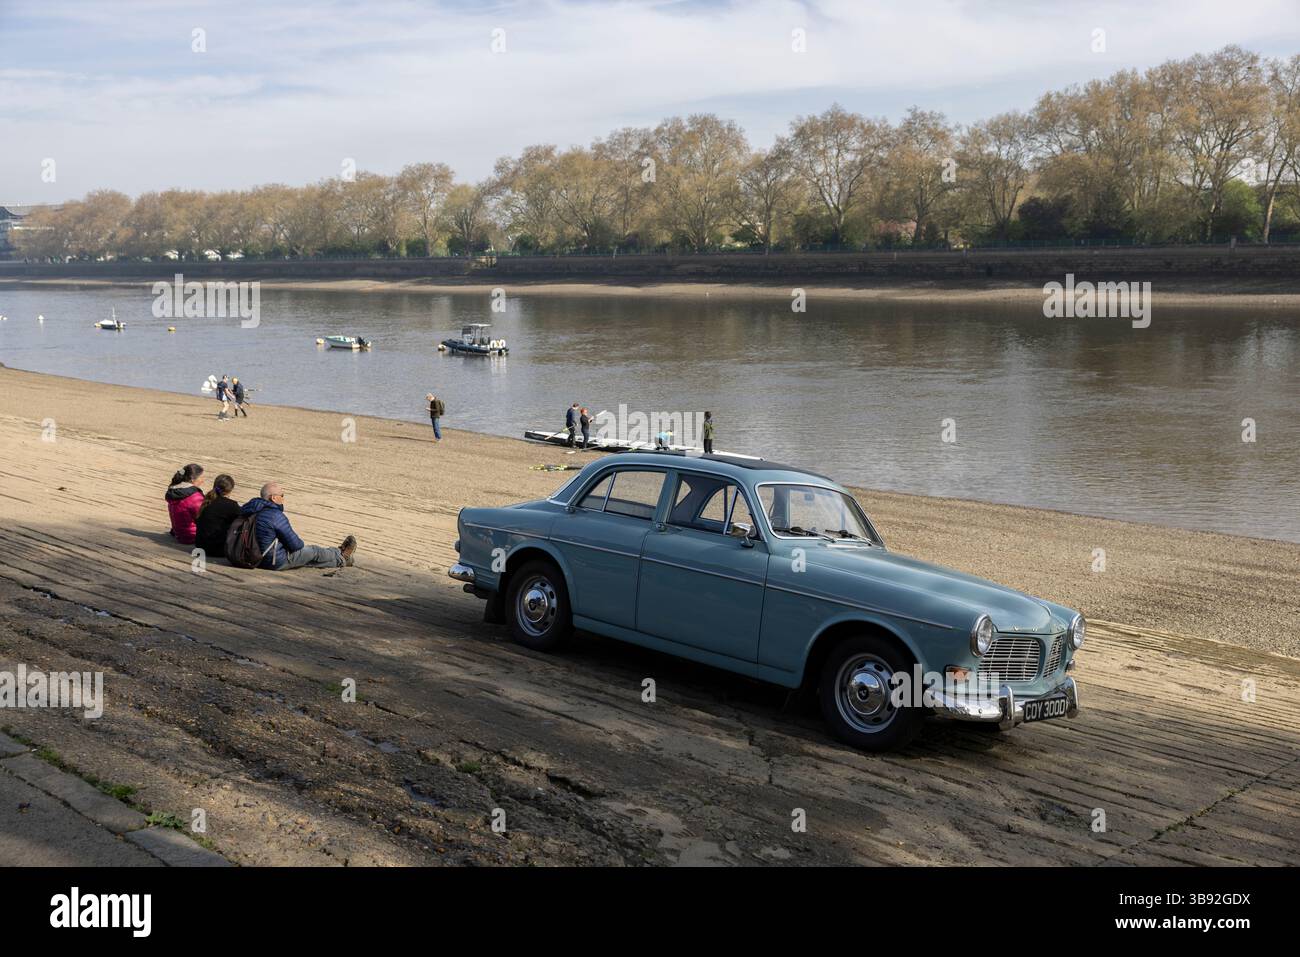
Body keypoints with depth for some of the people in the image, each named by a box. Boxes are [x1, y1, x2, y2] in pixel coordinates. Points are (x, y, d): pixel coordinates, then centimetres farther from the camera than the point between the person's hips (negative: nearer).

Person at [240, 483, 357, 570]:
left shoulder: (252, 509, 3)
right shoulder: (276, 515, -25)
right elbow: (295, 544, -18)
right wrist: (300, 543, 7)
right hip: (276, 562, -9)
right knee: (314, 551, 11)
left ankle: (338, 557, 42)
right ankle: (341, 558, 36)